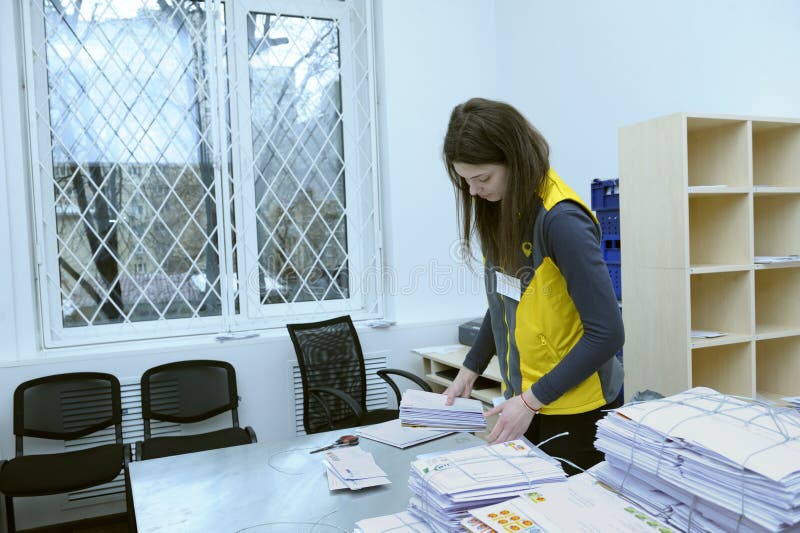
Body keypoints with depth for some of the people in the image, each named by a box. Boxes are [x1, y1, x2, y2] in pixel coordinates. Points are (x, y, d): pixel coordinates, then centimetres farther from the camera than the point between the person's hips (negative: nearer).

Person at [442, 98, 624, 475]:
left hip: (573, 410, -7)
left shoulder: (560, 219, -22)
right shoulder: (499, 210, 0)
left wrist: (532, 401, -20)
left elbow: (606, 332, -21)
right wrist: (471, 369, 6)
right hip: (522, 401, 7)